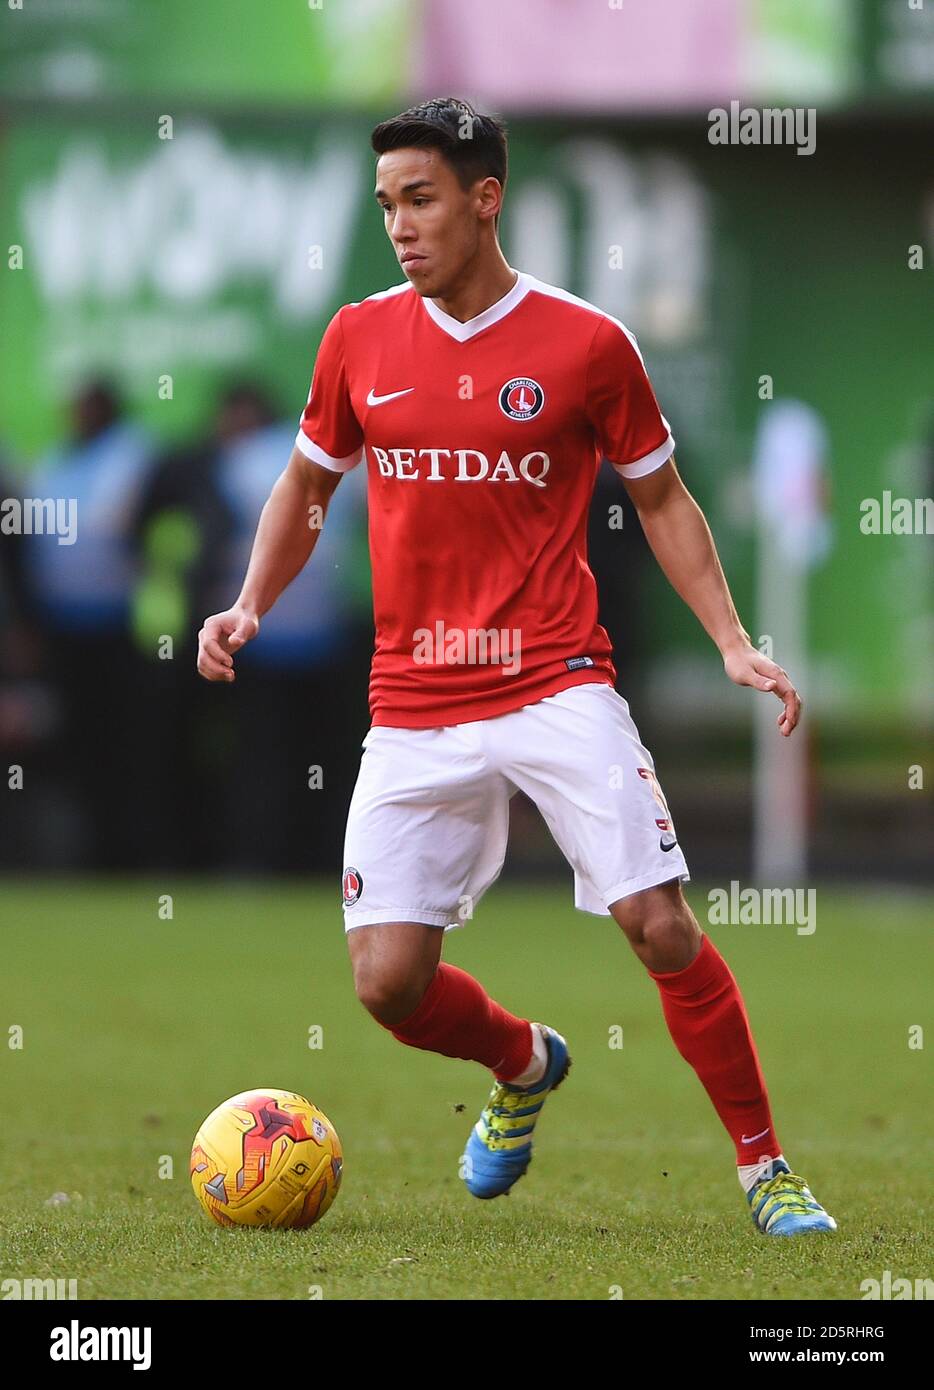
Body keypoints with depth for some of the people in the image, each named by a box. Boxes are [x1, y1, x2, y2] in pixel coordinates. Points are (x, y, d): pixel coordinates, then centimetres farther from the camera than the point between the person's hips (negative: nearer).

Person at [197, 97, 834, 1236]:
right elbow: (306, 483, 20)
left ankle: (765, 1168, 0)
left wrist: (733, 644, -2)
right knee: (387, 979, -4)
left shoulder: (585, 344, -3)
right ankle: (524, 1065, 29)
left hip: (556, 687, -3)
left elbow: (661, 500, 8)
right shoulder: (360, 340, 4)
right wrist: (251, 606, 4)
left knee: (660, 926, -15)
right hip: (412, 707, 3)